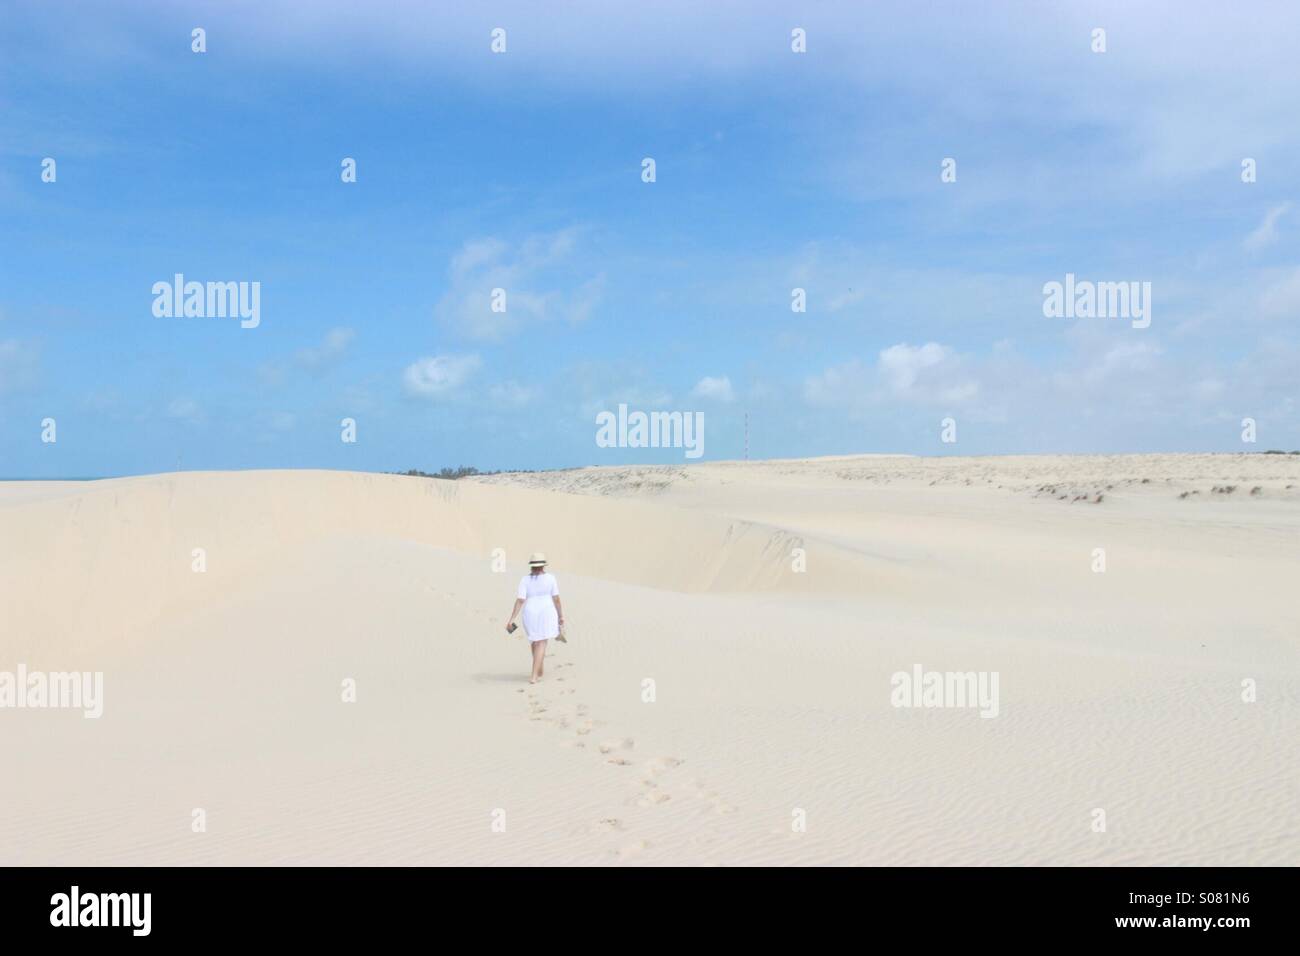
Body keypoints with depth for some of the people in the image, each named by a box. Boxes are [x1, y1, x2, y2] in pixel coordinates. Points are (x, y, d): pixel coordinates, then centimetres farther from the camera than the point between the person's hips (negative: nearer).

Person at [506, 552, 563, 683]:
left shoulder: (525, 580, -5)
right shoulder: (550, 578, -6)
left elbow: (520, 600, -12)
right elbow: (556, 599, -2)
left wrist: (511, 619, -11)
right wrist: (561, 616, 7)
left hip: (530, 614, 2)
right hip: (546, 614, -2)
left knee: (534, 641, 22)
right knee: (541, 644, 0)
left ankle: (539, 672, 31)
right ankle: (534, 676, -11)